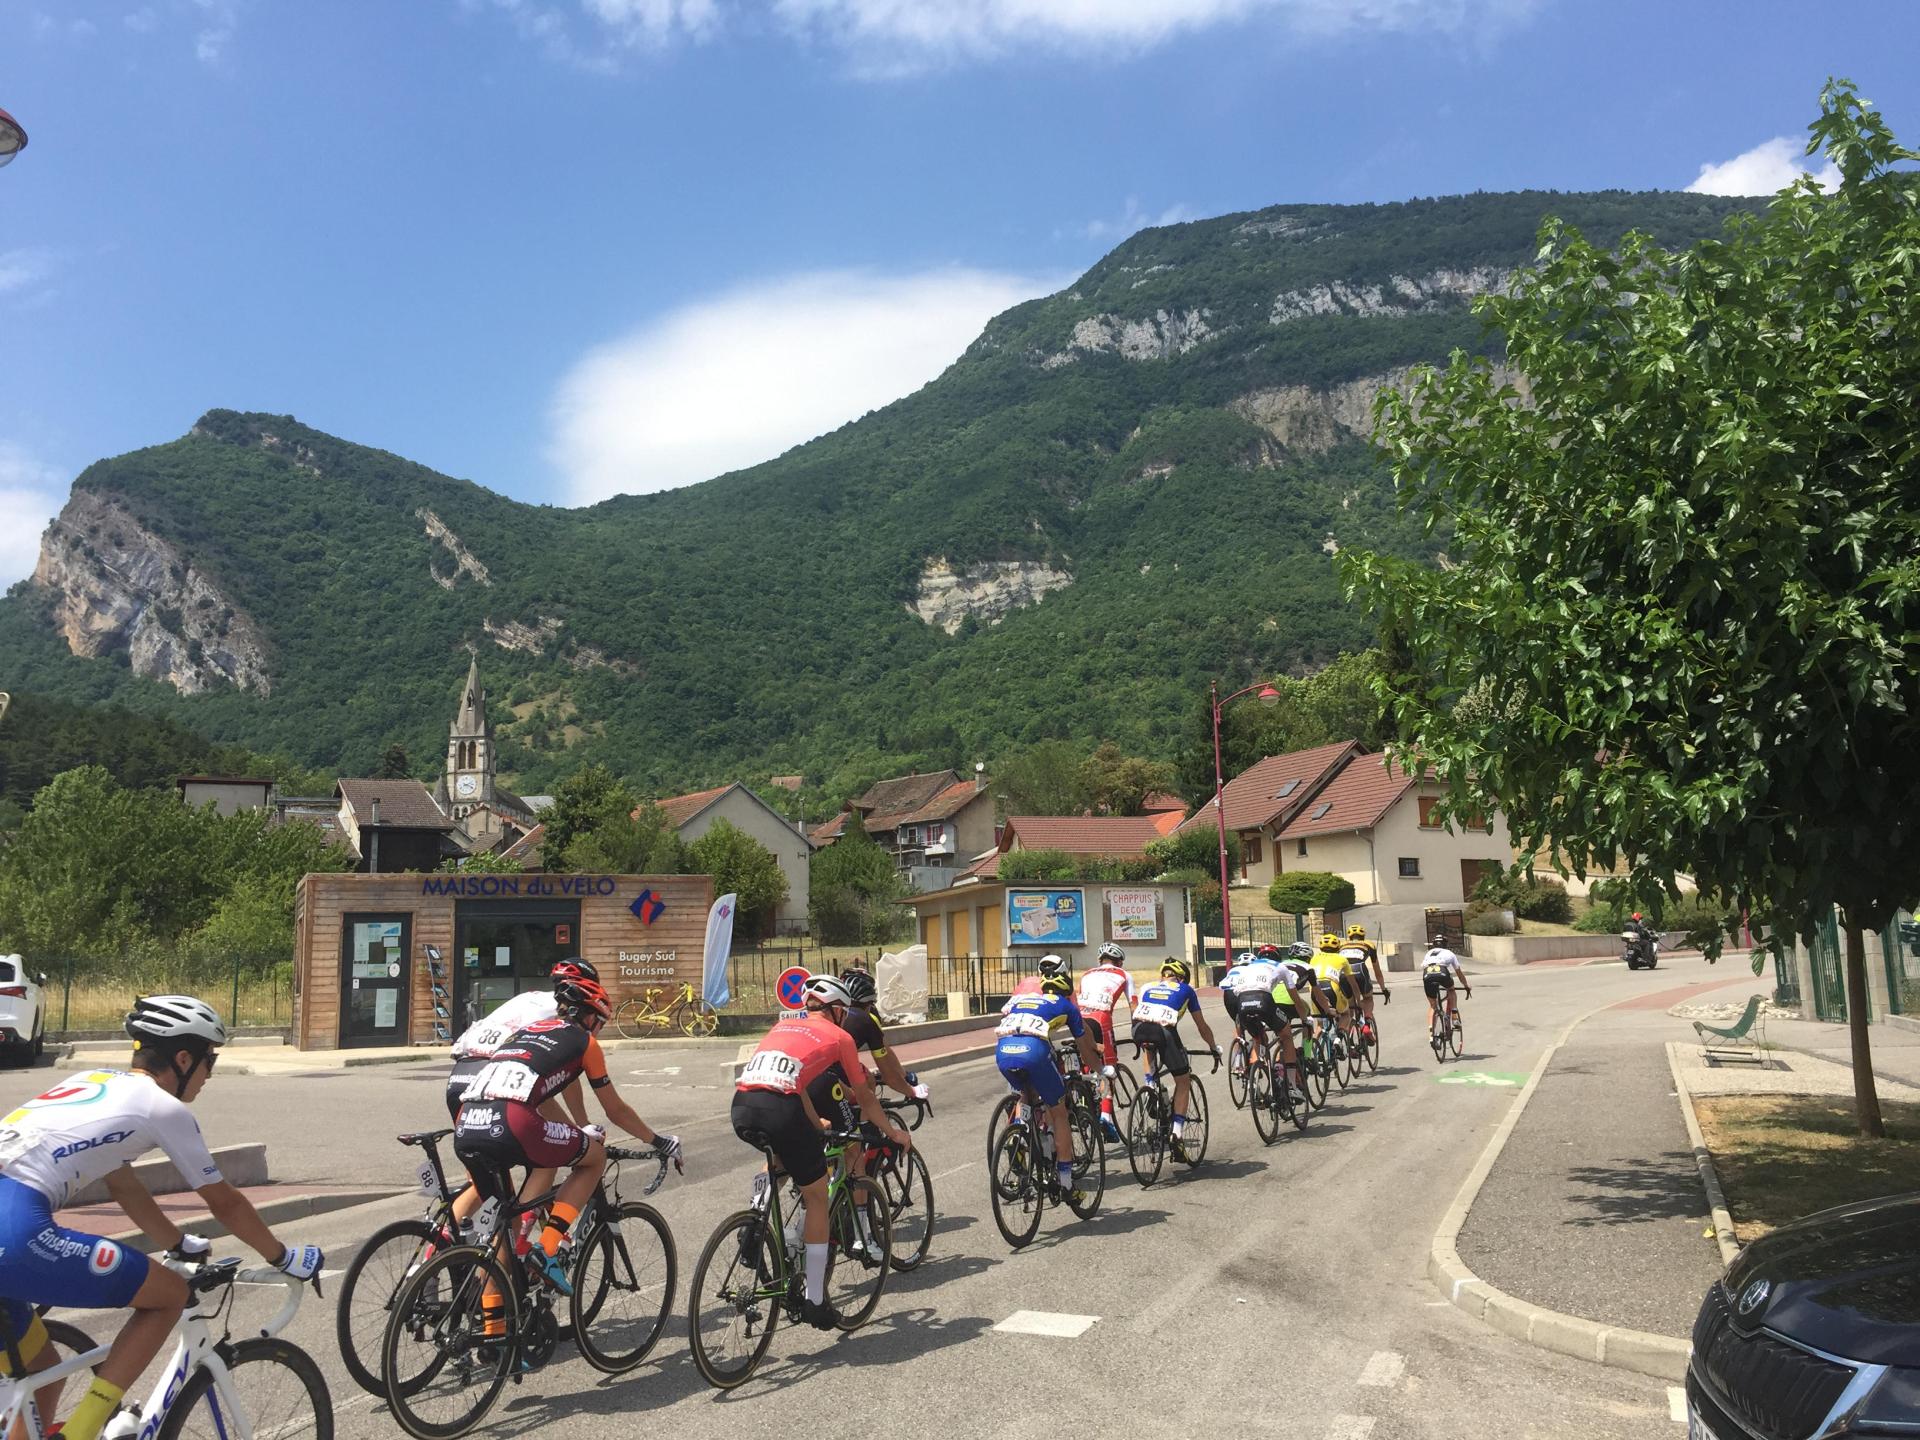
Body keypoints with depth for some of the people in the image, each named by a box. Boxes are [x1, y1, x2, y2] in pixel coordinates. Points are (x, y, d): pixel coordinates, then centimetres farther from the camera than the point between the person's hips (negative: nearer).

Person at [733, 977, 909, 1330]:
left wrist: (816, 1124, 56)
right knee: (817, 1197, 12)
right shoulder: (839, 1036, 18)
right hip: (780, 1110, -5)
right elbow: (864, 1098, 27)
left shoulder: (782, 1026, 31)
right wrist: (894, 1133, 43)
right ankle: (814, 1302, 15)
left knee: (782, 1157, 38)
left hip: (741, 1106, 5)